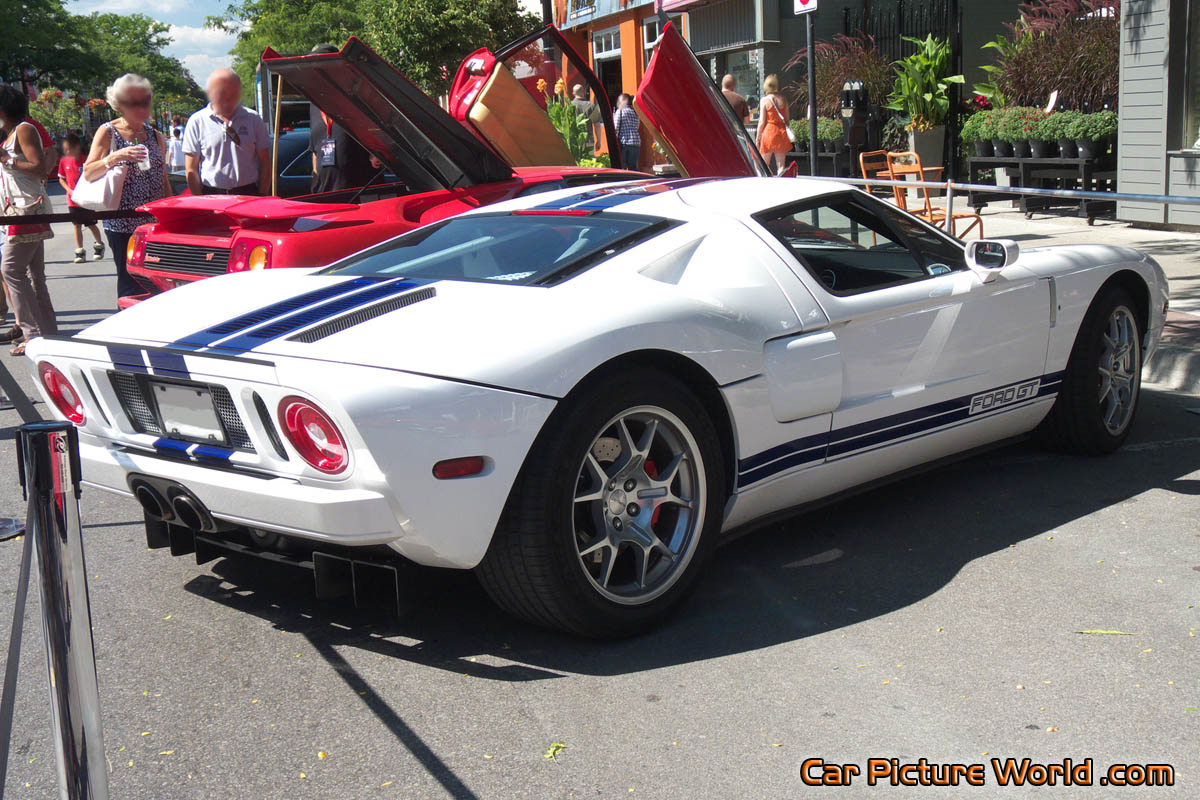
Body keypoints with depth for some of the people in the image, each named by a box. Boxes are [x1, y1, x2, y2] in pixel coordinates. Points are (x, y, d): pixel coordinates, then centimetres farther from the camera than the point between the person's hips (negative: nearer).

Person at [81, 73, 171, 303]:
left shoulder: (155, 136, 13)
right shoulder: (108, 133, 0)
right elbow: (88, 173, -7)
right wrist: (115, 158, -22)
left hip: (155, 224, 4)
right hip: (122, 226, -4)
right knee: (132, 283, -7)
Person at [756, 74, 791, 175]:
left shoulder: (765, 100, -7)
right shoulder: (783, 100, 4)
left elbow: (762, 122, -7)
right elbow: (787, 120, 8)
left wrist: (758, 138, 0)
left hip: (768, 132, -4)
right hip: (782, 133, 4)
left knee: (764, 166, 5)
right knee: (780, 165, 4)